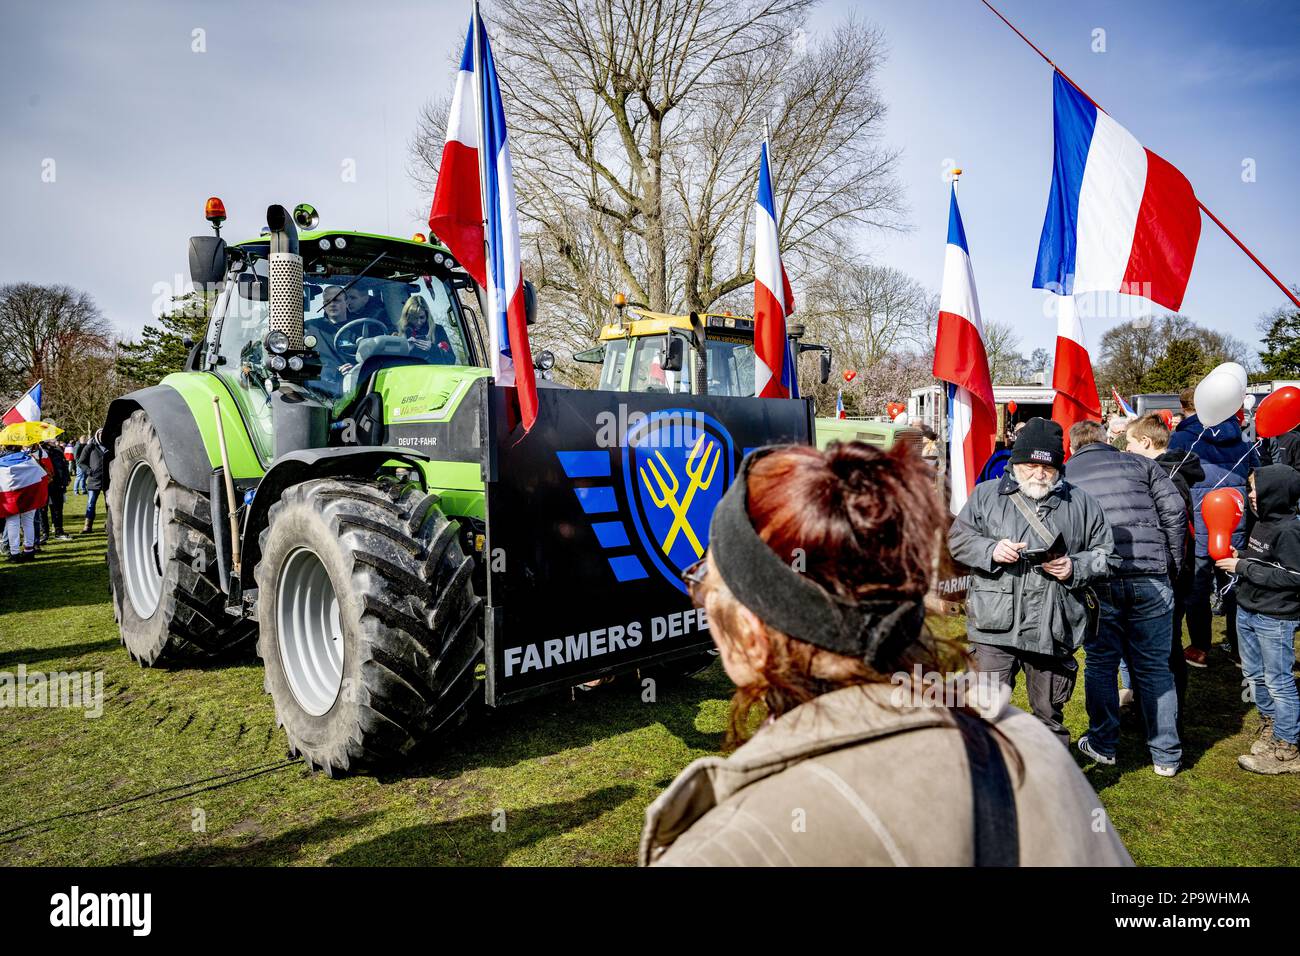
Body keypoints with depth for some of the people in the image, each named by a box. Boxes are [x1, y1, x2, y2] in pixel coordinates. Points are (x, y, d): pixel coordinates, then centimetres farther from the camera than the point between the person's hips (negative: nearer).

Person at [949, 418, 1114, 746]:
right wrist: (991, 549, -12)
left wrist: (1075, 568, -6)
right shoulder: (986, 495, 6)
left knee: (1049, 712, 16)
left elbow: (1104, 553, 14)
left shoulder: (1082, 504, 9)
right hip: (996, 625, -1)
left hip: (1053, 629, 1)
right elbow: (957, 538, 6)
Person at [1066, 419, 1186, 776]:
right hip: (1151, 579, 1)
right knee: (1154, 667, 12)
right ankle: (1166, 755, 21)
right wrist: (1173, 565, 10)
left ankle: (1102, 745, 25)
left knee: (1100, 663, 13)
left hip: (1095, 582, -1)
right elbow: (1175, 510, 2)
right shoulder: (1139, 464, 11)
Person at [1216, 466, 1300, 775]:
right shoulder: (1263, 523, 7)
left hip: (1275, 619, -8)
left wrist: (1243, 567, -20)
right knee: (1253, 674, 19)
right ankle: (1269, 725, 37)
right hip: (1247, 611, 8)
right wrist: (1239, 555, -1)